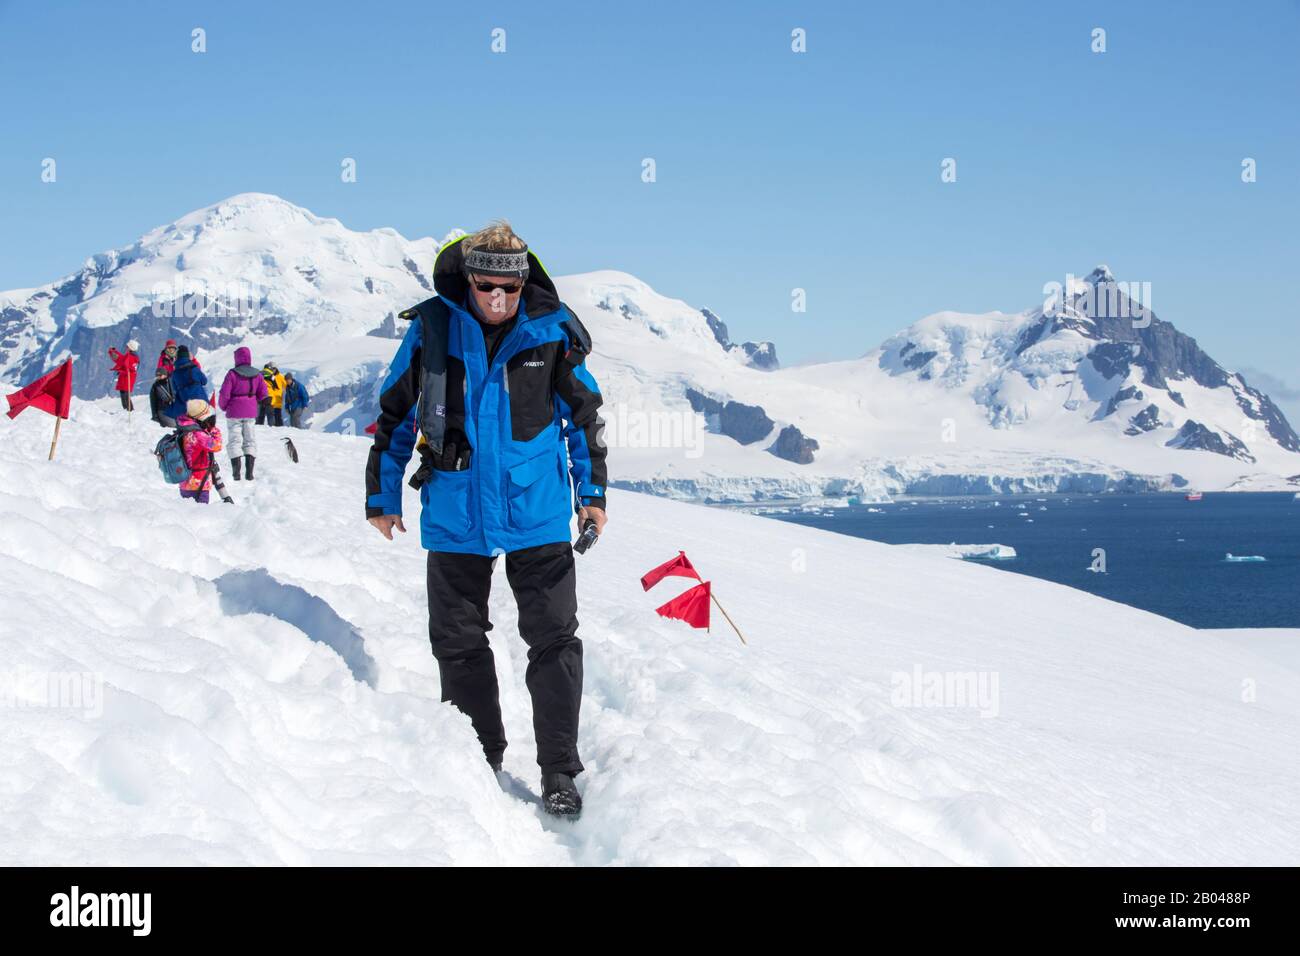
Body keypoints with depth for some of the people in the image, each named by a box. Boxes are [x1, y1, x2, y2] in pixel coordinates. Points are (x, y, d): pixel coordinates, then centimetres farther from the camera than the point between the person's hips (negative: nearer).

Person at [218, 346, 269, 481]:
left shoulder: (232, 374, -12)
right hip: (251, 412, 3)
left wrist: (223, 406, 5)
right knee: (250, 440, 11)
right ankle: (249, 472, 3)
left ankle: (236, 472, -6)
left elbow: (224, 394, -13)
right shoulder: (257, 374, 0)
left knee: (235, 440, 3)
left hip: (234, 411, -3)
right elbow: (263, 394, 4)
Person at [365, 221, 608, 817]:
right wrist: (381, 495, 9)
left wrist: (592, 492, 6)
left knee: (553, 639, -1)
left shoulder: (551, 331, -4)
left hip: (537, 515, -1)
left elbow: (585, 414, 8)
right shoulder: (432, 328, -4)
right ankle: (481, 763, 25)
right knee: (458, 643, 9)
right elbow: (395, 413, 7)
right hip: (455, 515, 1)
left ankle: (559, 771, 10)